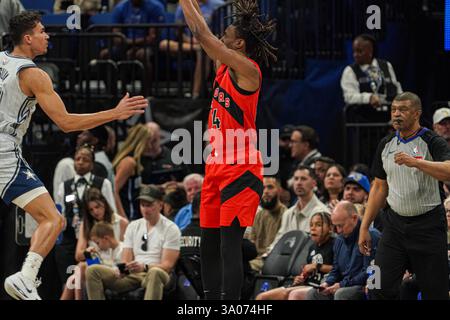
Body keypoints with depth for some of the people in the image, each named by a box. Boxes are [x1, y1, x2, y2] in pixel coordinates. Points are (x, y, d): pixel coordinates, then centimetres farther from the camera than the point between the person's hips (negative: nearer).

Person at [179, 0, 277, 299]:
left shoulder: (247, 70, -12)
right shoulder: (226, 67, 13)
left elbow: (203, 35, -15)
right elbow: (202, 33, 21)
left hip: (239, 170, -9)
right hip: (217, 166, 9)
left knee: (229, 246, -12)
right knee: (209, 246, 10)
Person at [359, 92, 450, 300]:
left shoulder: (433, 143, -7)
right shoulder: (386, 144, 11)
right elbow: (379, 187, 18)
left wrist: (415, 162, -37)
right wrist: (364, 227, 14)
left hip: (427, 225, -5)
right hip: (395, 223, 5)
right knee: (380, 289, -5)